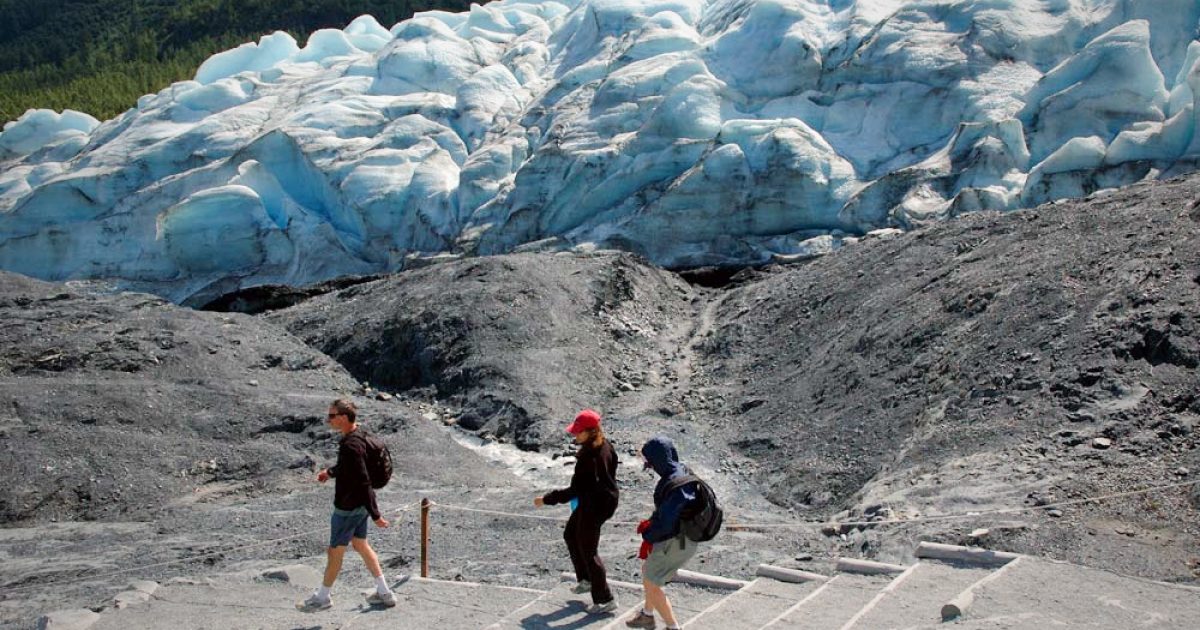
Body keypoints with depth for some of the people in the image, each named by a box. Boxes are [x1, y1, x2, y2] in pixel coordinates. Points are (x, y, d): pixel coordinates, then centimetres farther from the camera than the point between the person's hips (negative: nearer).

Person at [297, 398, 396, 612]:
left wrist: (375, 515, -25)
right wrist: (330, 472, 28)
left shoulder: (351, 446, -28)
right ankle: (384, 593, 25)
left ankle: (322, 597, 26)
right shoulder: (357, 436, 2)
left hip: (348, 508, -9)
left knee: (335, 552, 8)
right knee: (361, 545, 19)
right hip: (359, 506, 9)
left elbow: (363, 482, -28)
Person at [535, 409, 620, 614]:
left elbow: (575, 490, -28)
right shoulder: (605, 445, -4)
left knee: (588, 551, 3)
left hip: (594, 505, -10)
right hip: (606, 497, 10)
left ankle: (605, 600, 11)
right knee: (571, 534, 27)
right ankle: (587, 579, 37)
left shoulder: (588, 458, -31)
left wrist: (547, 499, -23)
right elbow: (609, 471, 12)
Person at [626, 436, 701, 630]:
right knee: (647, 570, 27)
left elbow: (665, 523, -28)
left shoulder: (675, 485, -31)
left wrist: (647, 535, -10)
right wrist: (650, 522, 3)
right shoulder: (682, 472, 0)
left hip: (675, 542, -10)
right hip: (682, 537, 10)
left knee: (651, 583, 5)